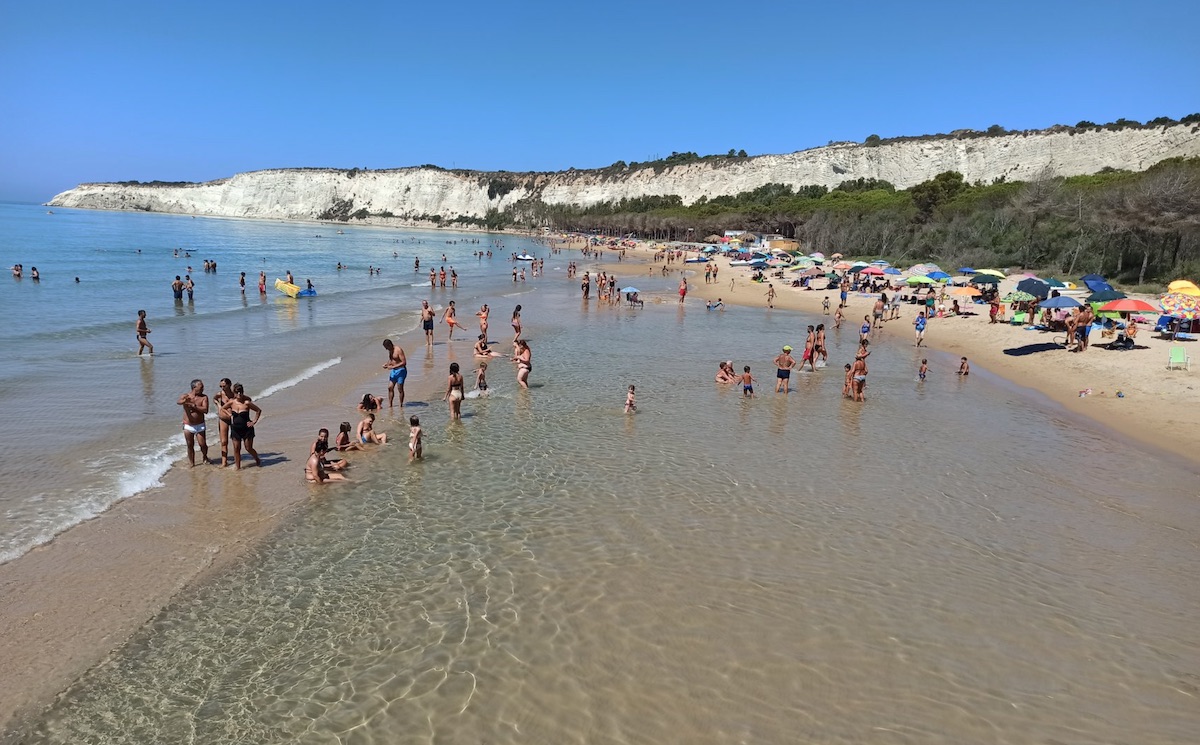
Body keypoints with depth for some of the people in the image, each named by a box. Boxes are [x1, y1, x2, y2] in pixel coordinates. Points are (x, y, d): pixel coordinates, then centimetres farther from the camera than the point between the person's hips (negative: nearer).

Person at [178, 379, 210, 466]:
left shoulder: (204, 397, -3)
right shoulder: (185, 396, -4)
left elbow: (205, 410, -15)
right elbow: (178, 402, -27)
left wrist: (194, 406, -22)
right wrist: (184, 401, -50)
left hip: (200, 426, 0)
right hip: (188, 426, 0)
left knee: (202, 444, -5)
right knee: (190, 446, 8)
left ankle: (204, 456, 25)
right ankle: (192, 463, 21)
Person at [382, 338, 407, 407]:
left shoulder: (398, 350, -19)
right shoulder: (390, 351, 8)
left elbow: (404, 362, -23)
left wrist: (393, 367, -24)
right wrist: (386, 364, 0)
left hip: (400, 370, -8)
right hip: (393, 371, 8)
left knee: (400, 389, -2)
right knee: (390, 387, 4)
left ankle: (401, 405, 8)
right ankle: (389, 405, 11)